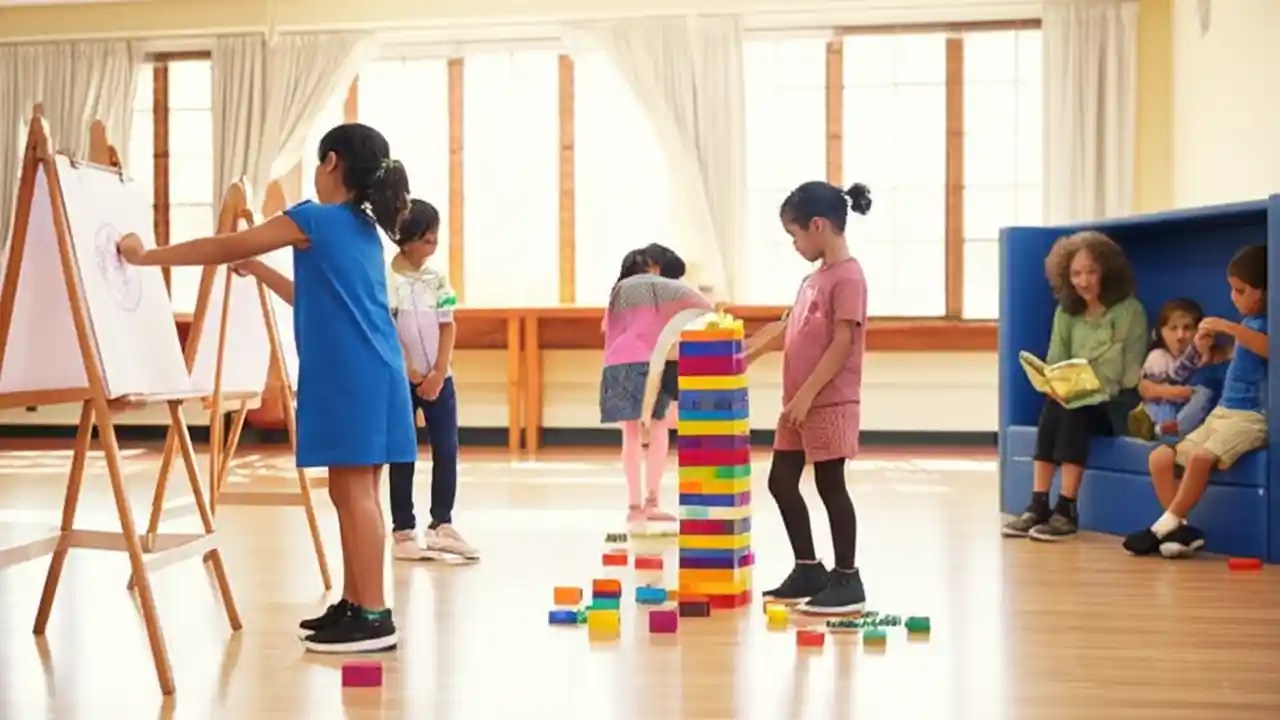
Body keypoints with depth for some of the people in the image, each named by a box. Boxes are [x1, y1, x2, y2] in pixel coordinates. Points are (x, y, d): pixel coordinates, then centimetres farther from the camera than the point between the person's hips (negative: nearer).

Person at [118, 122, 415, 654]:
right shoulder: (363, 230, 19)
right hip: (367, 376, 9)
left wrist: (146, 257, 9)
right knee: (351, 491, 12)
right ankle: (353, 604, 19)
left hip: (351, 378, -9)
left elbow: (223, 249, -1)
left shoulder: (314, 218, -6)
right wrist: (259, 270, 33)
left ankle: (374, 617, -4)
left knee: (355, 492, -7)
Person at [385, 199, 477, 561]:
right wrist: (411, 374, -12)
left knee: (447, 451, 2)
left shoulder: (437, 278, 5)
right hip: (399, 378, -4)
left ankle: (442, 525, 12)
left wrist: (437, 374, -7)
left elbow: (448, 328, 3)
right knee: (402, 455, 2)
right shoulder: (385, 280, -9)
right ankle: (403, 531, 9)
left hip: (438, 377, 4)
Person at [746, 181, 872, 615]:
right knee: (781, 482, 11)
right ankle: (808, 570, 23)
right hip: (800, 403, 9)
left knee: (830, 486, -1)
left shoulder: (847, 277, -14)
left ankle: (846, 579, 11)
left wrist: (807, 394, -22)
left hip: (830, 403, -9)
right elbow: (788, 330, 22)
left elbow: (843, 343, -20)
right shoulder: (814, 277, 14)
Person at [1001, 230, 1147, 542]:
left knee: (1073, 410, -33)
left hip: (1117, 405, -4)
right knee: (1054, 405, -30)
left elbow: (1133, 374, -10)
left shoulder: (1130, 310, -4)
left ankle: (1066, 511, -33)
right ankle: (1038, 505, -33)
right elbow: (1055, 364, 4)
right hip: (1078, 403, 4)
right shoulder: (1066, 312, 10)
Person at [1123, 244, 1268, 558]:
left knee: (1201, 457, -32)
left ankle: (1165, 525, -20)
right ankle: (1183, 528, -7)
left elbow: (1269, 349, -32)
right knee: (1159, 458, -4)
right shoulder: (1247, 321, 16)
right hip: (1222, 411, 9)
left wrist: (1230, 328, -31)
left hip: (1252, 416, -9)